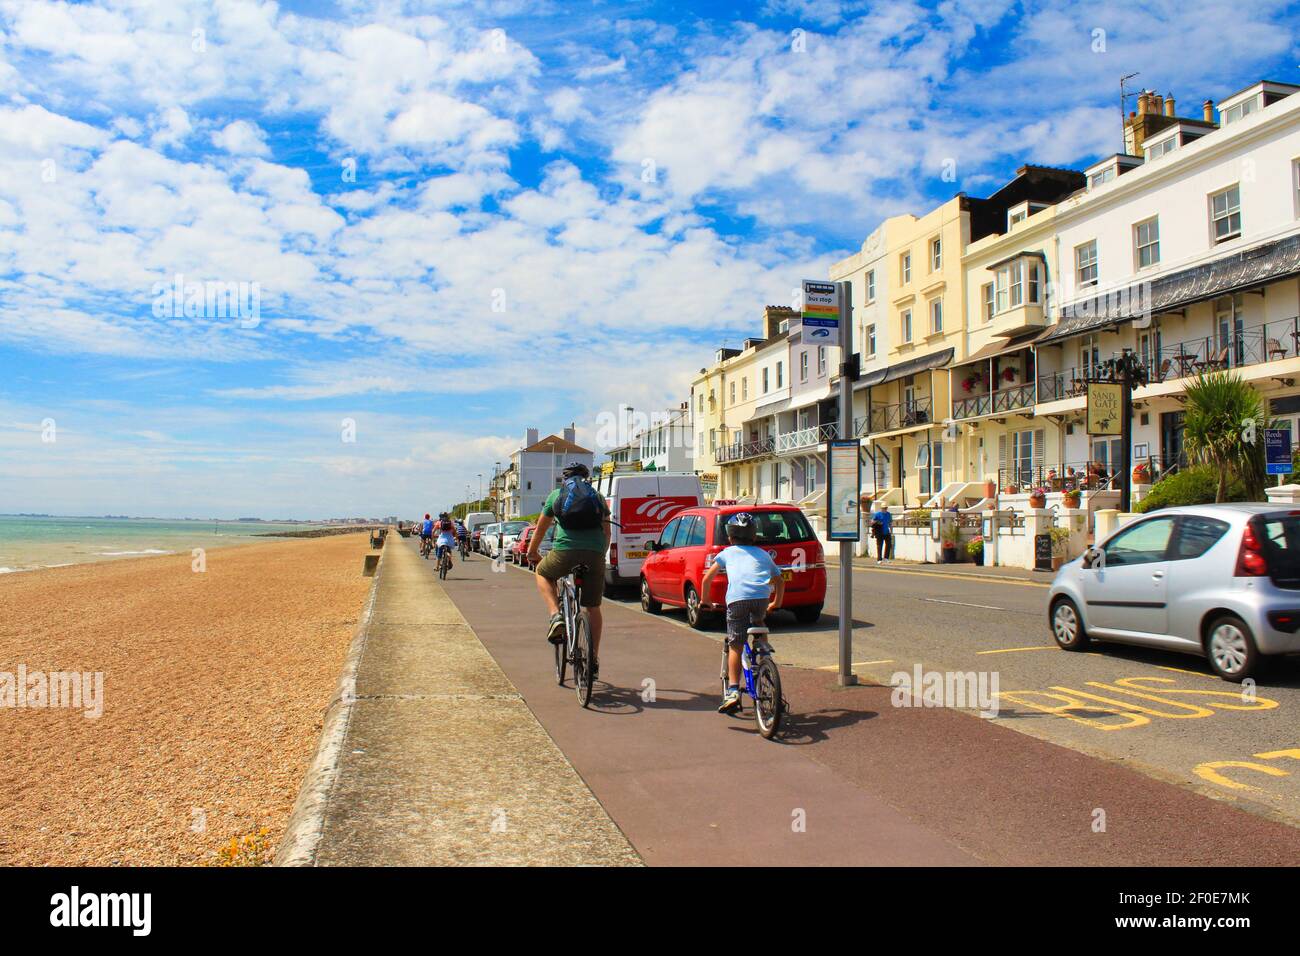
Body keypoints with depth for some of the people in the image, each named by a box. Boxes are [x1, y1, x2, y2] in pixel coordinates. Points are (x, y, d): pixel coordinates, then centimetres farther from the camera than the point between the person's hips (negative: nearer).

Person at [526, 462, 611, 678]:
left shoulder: (556, 495, 19)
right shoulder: (599, 497, 23)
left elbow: (541, 529, 27)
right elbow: (606, 532, 26)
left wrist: (532, 552, 41)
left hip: (565, 551, -2)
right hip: (595, 555, 2)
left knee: (543, 573, 30)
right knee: (593, 608, 17)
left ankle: (556, 616, 7)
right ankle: (594, 660, 18)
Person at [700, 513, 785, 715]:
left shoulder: (727, 553, 26)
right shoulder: (762, 553, 32)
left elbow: (707, 579, 20)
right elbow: (780, 581, 35)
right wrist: (776, 603, 49)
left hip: (737, 598, -2)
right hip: (762, 597, 2)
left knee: (735, 646, 3)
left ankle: (733, 691, -9)